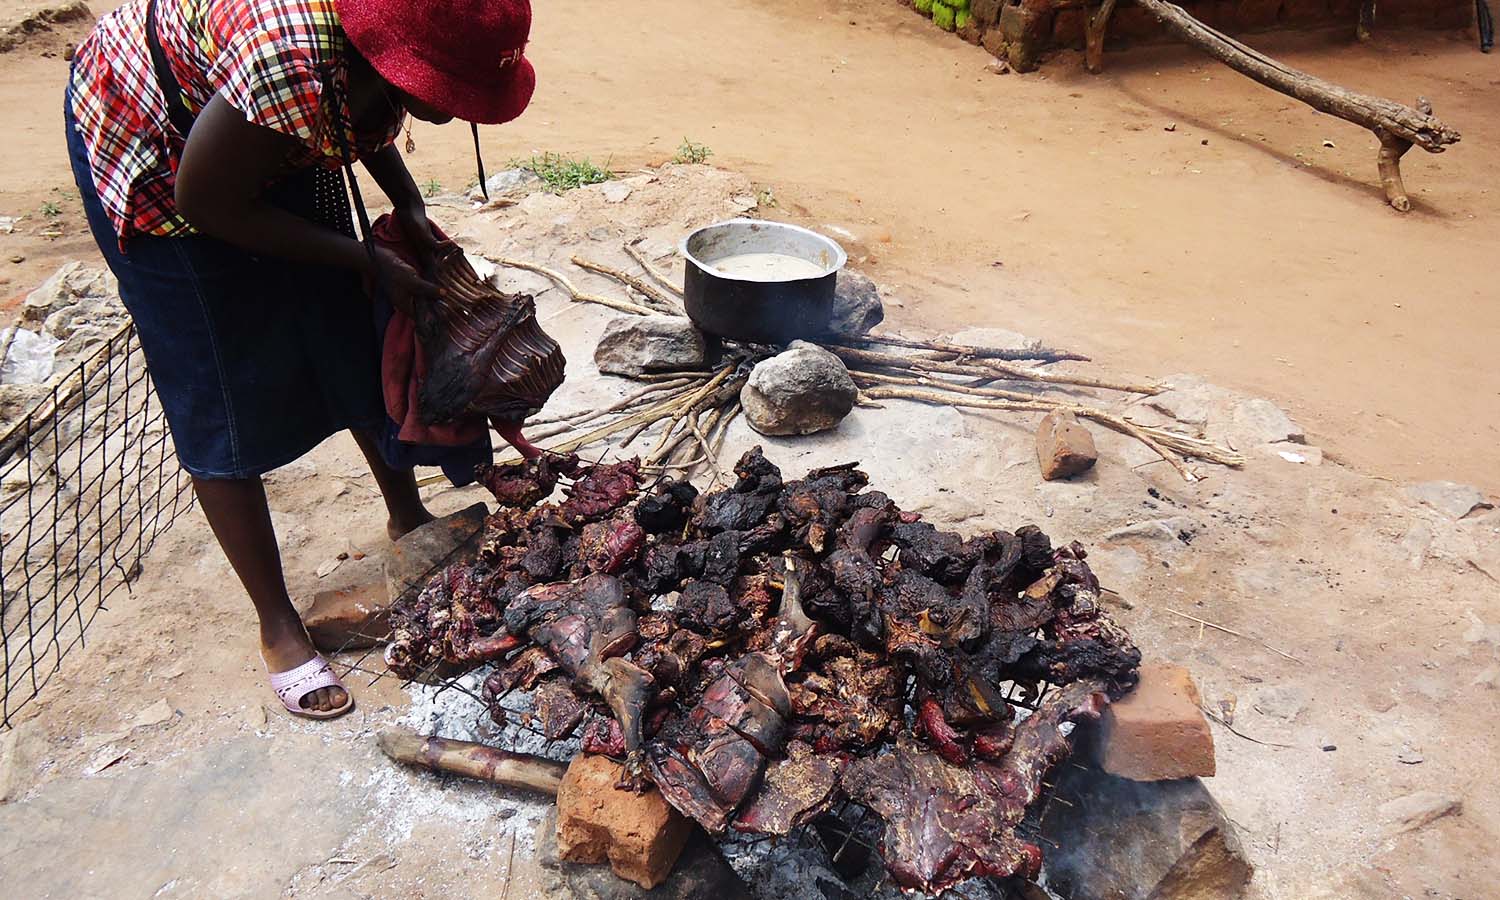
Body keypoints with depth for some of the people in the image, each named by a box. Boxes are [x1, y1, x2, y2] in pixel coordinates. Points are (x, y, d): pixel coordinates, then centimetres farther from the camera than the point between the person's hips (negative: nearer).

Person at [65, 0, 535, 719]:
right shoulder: (291, 66, -41)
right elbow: (206, 203, -27)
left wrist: (408, 205, -9)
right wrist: (366, 260, -22)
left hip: (273, 147, 7)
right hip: (161, 162, -7)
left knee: (353, 332, 10)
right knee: (225, 403, -4)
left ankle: (407, 517, 31)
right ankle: (277, 625, 9)